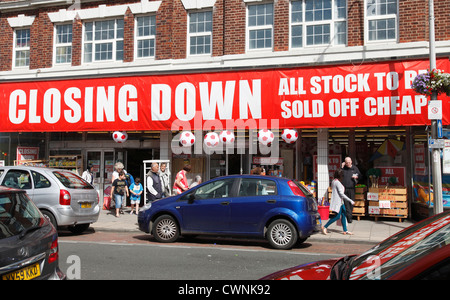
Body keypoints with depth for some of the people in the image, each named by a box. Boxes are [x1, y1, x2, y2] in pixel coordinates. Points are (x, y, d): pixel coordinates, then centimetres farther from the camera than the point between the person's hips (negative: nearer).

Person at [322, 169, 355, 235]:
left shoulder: (333, 181, 10)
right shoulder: (338, 183, -18)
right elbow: (341, 194, -19)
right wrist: (350, 200, -15)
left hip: (340, 202, 10)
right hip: (338, 202, -10)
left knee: (343, 215, 10)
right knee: (337, 216, -5)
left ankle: (345, 230, 14)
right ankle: (325, 227, 0)